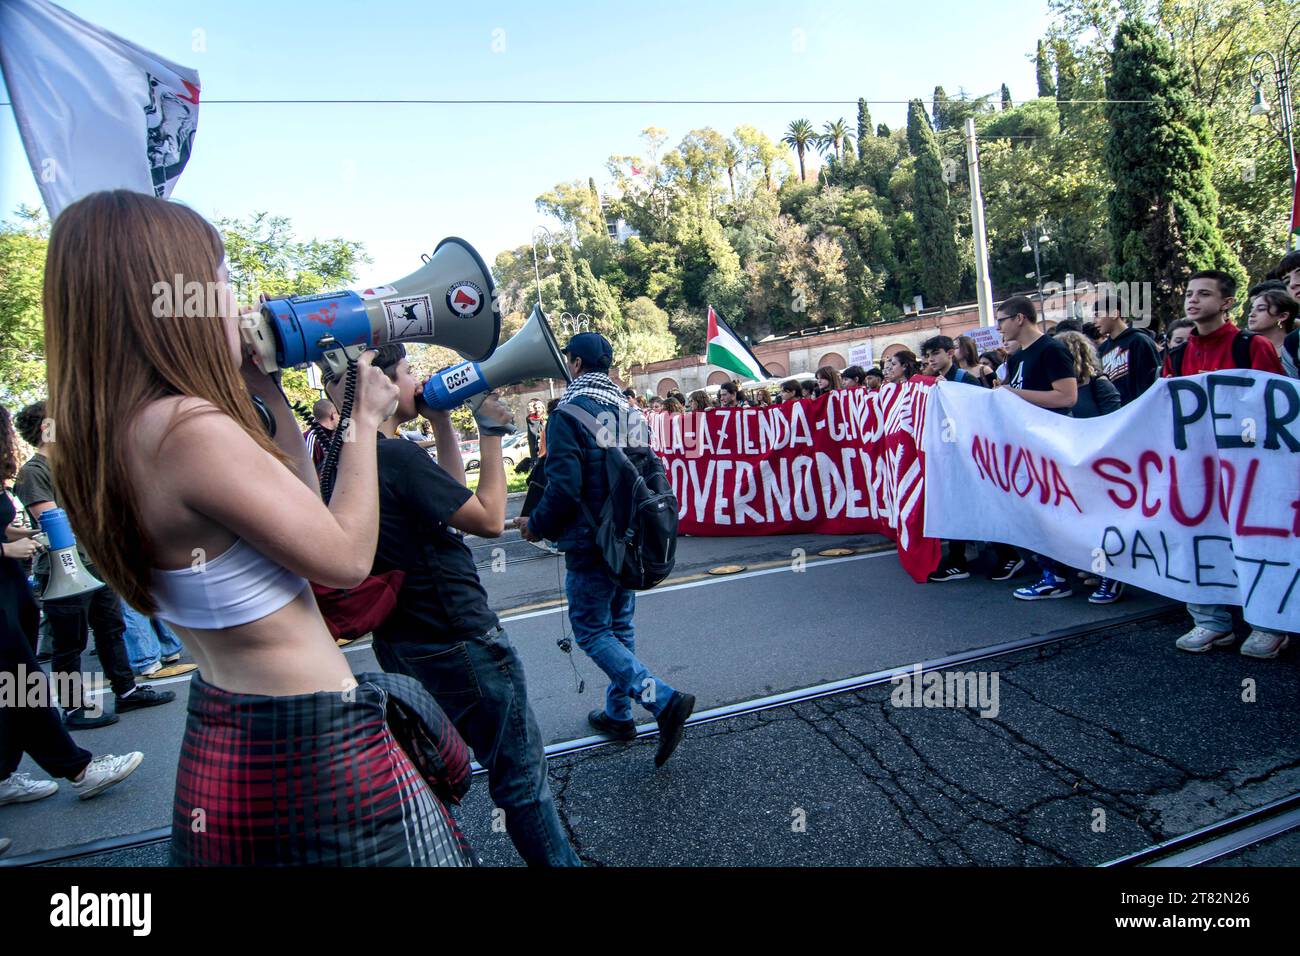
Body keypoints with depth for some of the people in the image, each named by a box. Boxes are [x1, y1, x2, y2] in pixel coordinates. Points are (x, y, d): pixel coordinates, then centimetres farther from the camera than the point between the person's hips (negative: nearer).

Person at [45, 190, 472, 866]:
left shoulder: (114, 434, 3)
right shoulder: (190, 427, -26)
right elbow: (346, 556, -19)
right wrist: (364, 420, -8)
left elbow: (297, 513, 10)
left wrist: (272, 399, 9)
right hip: (306, 748, -8)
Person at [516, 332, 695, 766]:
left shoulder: (568, 415, -15)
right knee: (620, 627, 17)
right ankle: (618, 714, 28)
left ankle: (664, 699, -12)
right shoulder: (627, 410, 8)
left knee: (591, 631, 2)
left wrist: (536, 525, -5)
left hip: (590, 544, -7)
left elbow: (564, 487, -22)